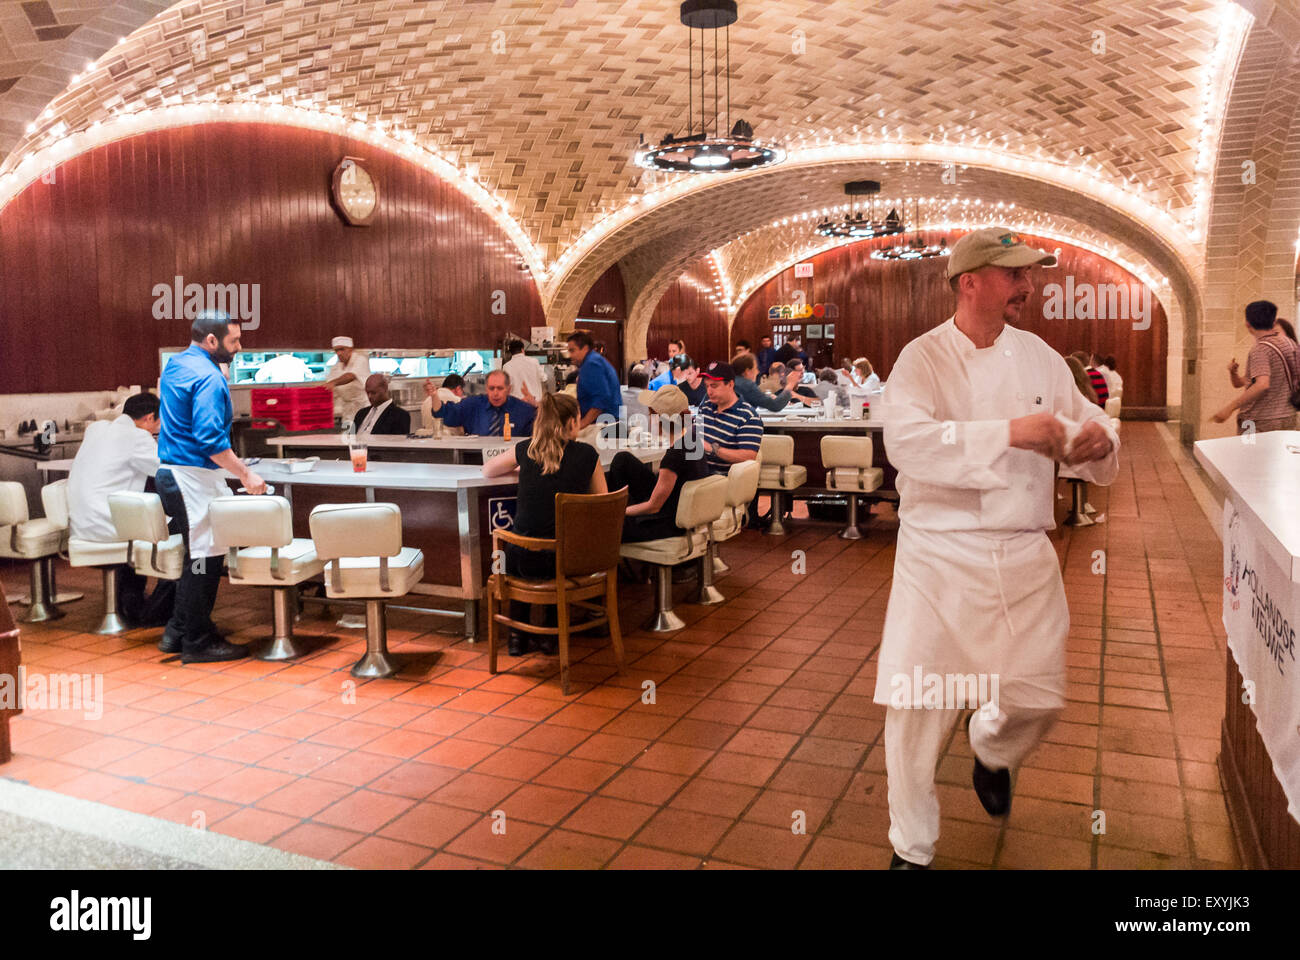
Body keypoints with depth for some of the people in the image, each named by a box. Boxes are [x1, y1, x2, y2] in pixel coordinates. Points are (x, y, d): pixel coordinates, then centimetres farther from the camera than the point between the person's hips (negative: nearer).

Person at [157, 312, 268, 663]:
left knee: (198, 555, 17)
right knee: (204, 558, -2)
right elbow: (209, 437, -25)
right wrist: (245, 474, -21)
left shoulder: (174, 365, 14)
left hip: (169, 472, 10)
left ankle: (177, 632, 25)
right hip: (194, 476, -10)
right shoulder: (208, 377, -18)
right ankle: (198, 642, 6)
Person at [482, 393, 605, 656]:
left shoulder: (525, 450, -1)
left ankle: (518, 635, 35)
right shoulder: (587, 454, -4)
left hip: (526, 560, 1)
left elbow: (487, 470, 19)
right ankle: (551, 634, 35)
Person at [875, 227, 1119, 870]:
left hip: (1024, 556, 4)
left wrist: (1098, 441, -11)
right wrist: (1010, 432, -30)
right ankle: (911, 849, 21)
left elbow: (1083, 426, 13)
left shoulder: (1039, 356, 7)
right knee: (914, 705, -3)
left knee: (1038, 700, 8)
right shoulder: (923, 358, -9)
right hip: (939, 556, -4)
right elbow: (906, 440, -26)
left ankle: (991, 752, 47)